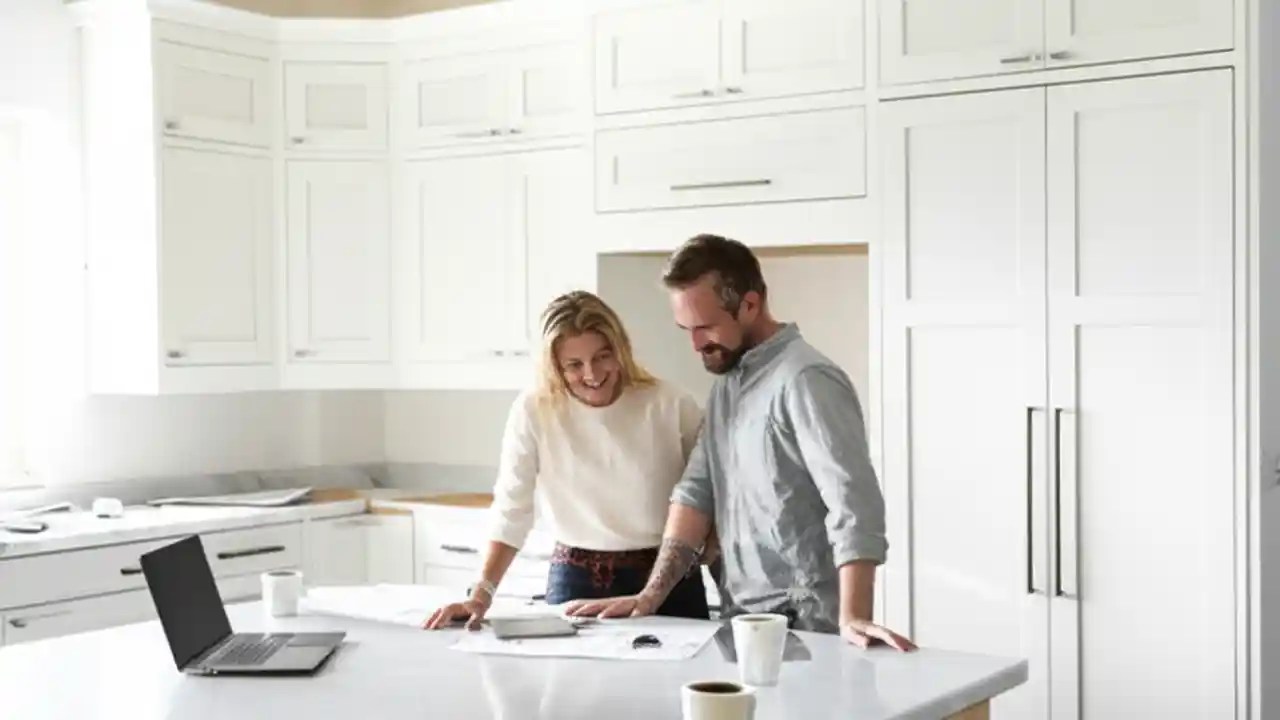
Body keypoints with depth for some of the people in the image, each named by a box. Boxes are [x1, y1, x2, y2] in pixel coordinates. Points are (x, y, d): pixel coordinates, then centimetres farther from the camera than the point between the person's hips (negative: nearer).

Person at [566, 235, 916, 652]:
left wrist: (851, 618, -33)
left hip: (803, 628, -7)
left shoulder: (805, 380, -16)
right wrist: (650, 596, 0)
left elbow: (853, 506, -24)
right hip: (742, 620, 8)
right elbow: (697, 493, 8)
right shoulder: (728, 380, 11)